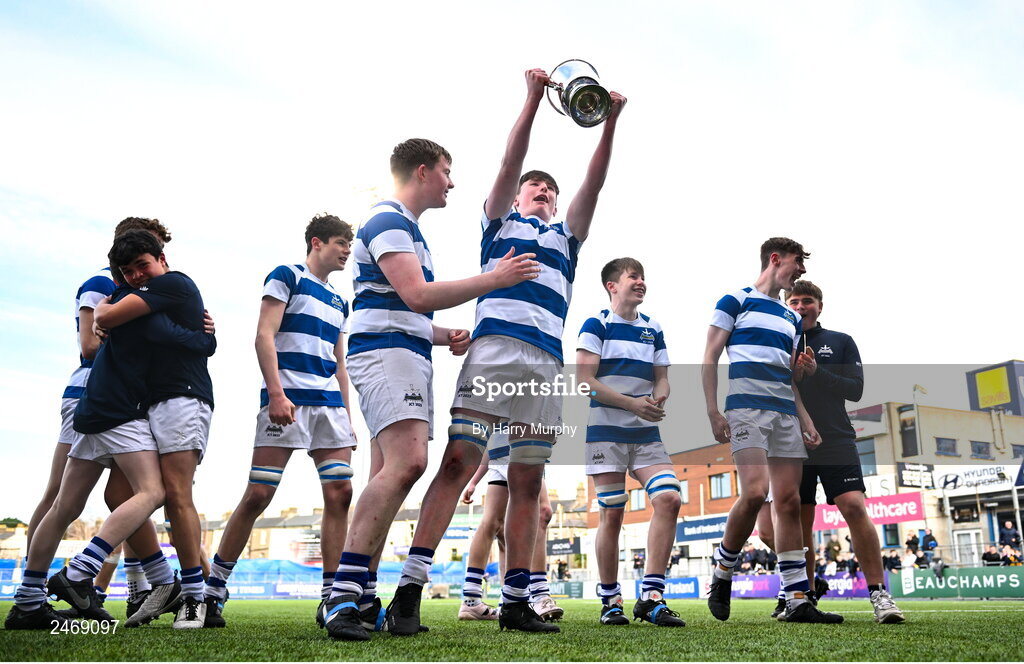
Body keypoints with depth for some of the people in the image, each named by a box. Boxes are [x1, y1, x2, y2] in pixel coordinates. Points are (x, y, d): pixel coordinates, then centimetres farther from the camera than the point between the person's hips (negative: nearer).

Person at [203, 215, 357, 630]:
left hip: (330, 405, 7)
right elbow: (264, 336, -7)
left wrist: (347, 419, 18)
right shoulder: (286, 277, 4)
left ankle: (332, 597, 1)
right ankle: (213, 590, 11)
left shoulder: (338, 302, 23)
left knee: (340, 492, -4)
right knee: (258, 494, -5)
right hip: (287, 400, -6)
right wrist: (276, 393, -19)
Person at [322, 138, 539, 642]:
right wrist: (494, 278, -12)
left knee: (390, 474, 3)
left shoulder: (407, 228, 28)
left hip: (411, 356, 10)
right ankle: (343, 593, -24)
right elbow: (415, 295, -17)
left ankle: (361, 596, 4)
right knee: (407, 462, -24)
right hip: (386, 353, -10)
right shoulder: (388, 220, -4)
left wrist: (446, 336, 13)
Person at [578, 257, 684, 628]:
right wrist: (633, 404, -14)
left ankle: (651, 596, -7)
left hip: (646, 432, 5)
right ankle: (610, 601, 10)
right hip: (605, 430, -5)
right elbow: (585, 380, -9)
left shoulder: (653, 330, 16)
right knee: (612, 514, -4)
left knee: (669, 498, -13)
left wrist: (659, 397, -8)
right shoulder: (597, 325, 0)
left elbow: (661, 379, 17)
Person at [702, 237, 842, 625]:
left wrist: (806, 421, 14)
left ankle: (798, 601, 4)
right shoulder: (735, 301, 4)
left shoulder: (792, 317, 23)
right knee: (755, 491, -20)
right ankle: (722, 574, 3)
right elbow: (710, 357, -2)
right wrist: (713, 411, -11)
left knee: (789, 501, 1)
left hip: (785, 414, 7)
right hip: (747, 408, -7)